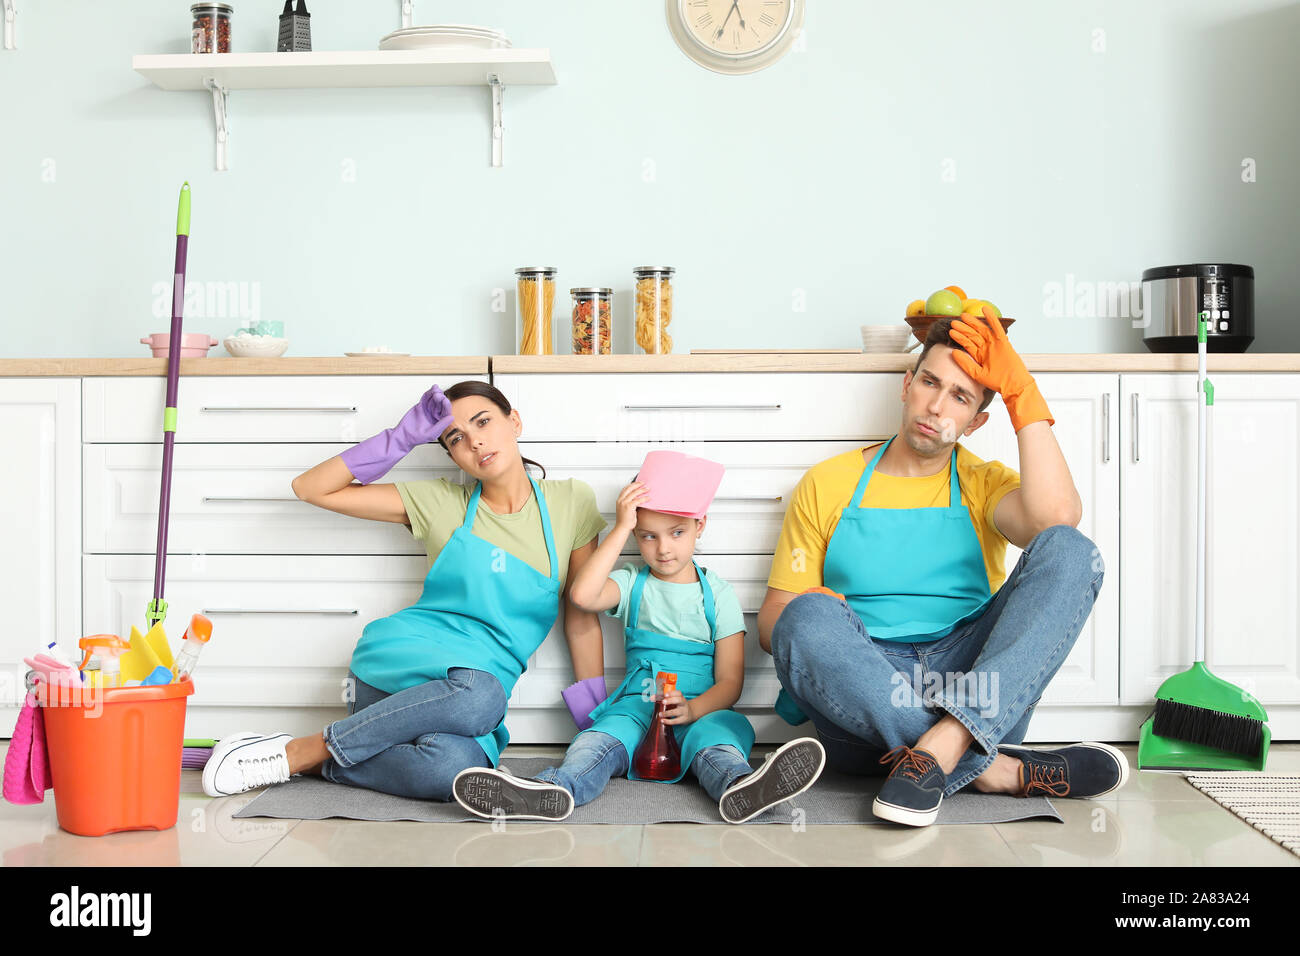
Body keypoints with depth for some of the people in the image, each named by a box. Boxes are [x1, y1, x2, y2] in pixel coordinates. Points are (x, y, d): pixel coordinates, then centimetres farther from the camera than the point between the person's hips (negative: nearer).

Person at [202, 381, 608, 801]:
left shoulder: (571, 502, 7)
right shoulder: (442, 502, 6)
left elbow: (581, 614, 13)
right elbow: (311, 488, 6)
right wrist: (403, 437, -1)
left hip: (480, 689, 1)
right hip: (400, 664, -1)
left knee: (454, 768, -38)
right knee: (478, 695, -40)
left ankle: (319, 763, -13)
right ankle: (298, 750, -22)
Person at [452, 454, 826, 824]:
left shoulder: (717, 592, 9)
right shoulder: (633, 584, 13)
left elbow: (730, 682, 3)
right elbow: (582, 595, -12)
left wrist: (693, 709, -20)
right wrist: (621, 528, -7)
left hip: (701, 711, -1)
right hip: (637, 707, 1)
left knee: (715, 732, -35)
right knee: (602, 738, -32)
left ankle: (739, 786, -67)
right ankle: (553, 789, -60)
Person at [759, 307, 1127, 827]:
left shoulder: (983, 484, 14)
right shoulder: (828, 484, 13)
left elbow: (1057, 516, -12)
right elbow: (771, 623, 10)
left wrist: (1023, 393, -6)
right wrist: (815, 622, -14)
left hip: (978, 687, 1)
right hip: (860, 700, -1)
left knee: (1070, 551, -20)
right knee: (809, 620, -34)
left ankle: (940, 747, -36)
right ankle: (997, 769, -28)